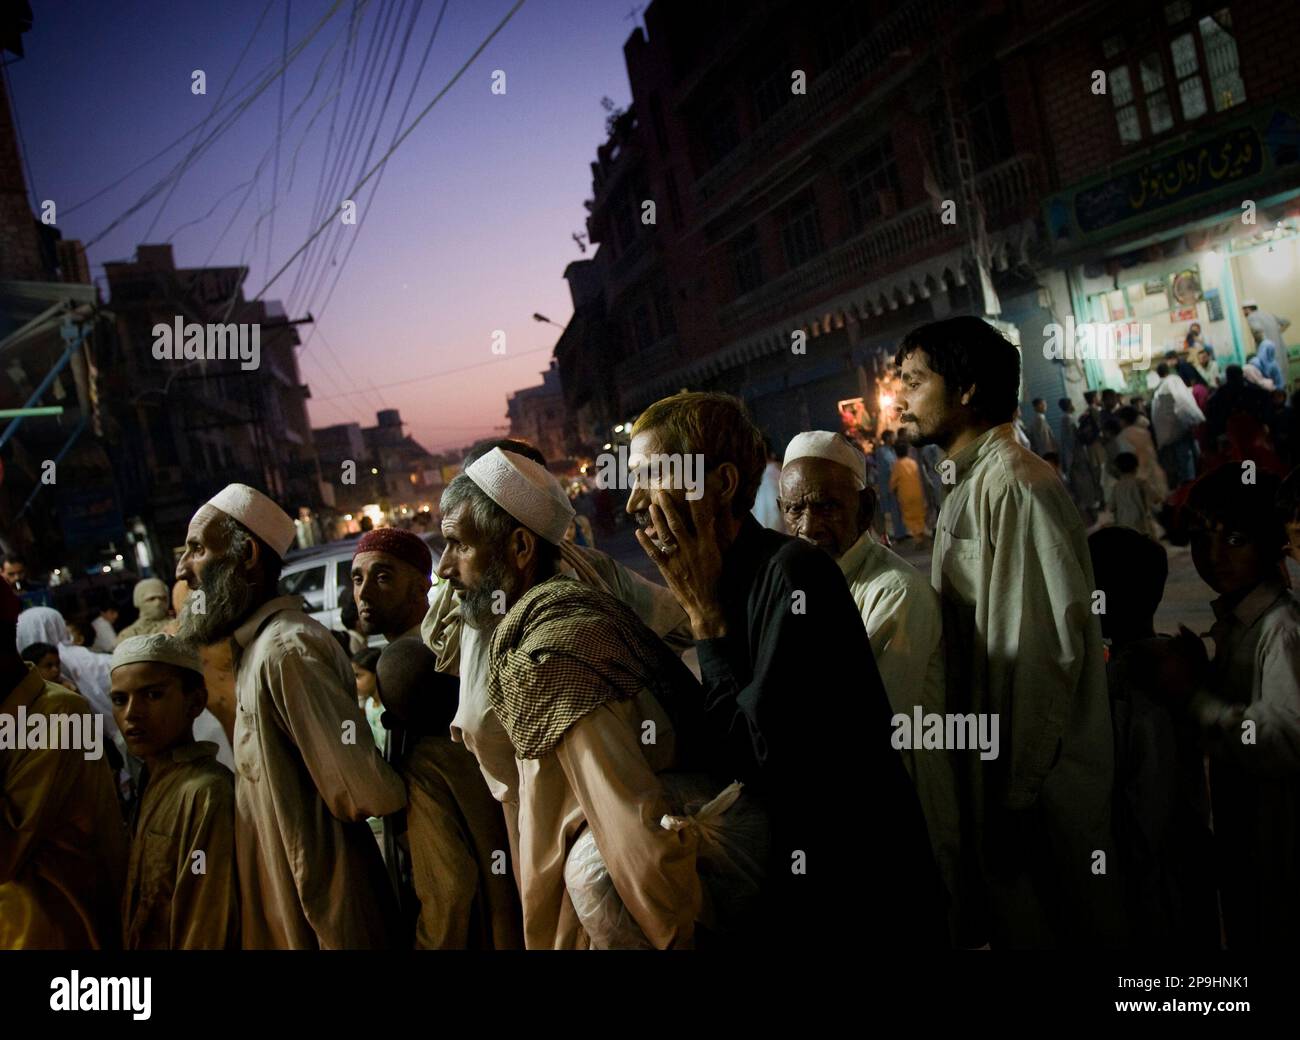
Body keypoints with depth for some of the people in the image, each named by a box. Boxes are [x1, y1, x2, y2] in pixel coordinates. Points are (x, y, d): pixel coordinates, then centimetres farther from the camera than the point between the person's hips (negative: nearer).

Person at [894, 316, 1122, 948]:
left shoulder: (1014, 485, -19)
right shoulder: (968, 489, 13)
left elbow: (1047, 651, -23)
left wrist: (1019, 791, -20)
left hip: (1035, 783, -9)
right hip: (998, 769, 9)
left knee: (1047, 924, 6)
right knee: (1015, 919, 20)